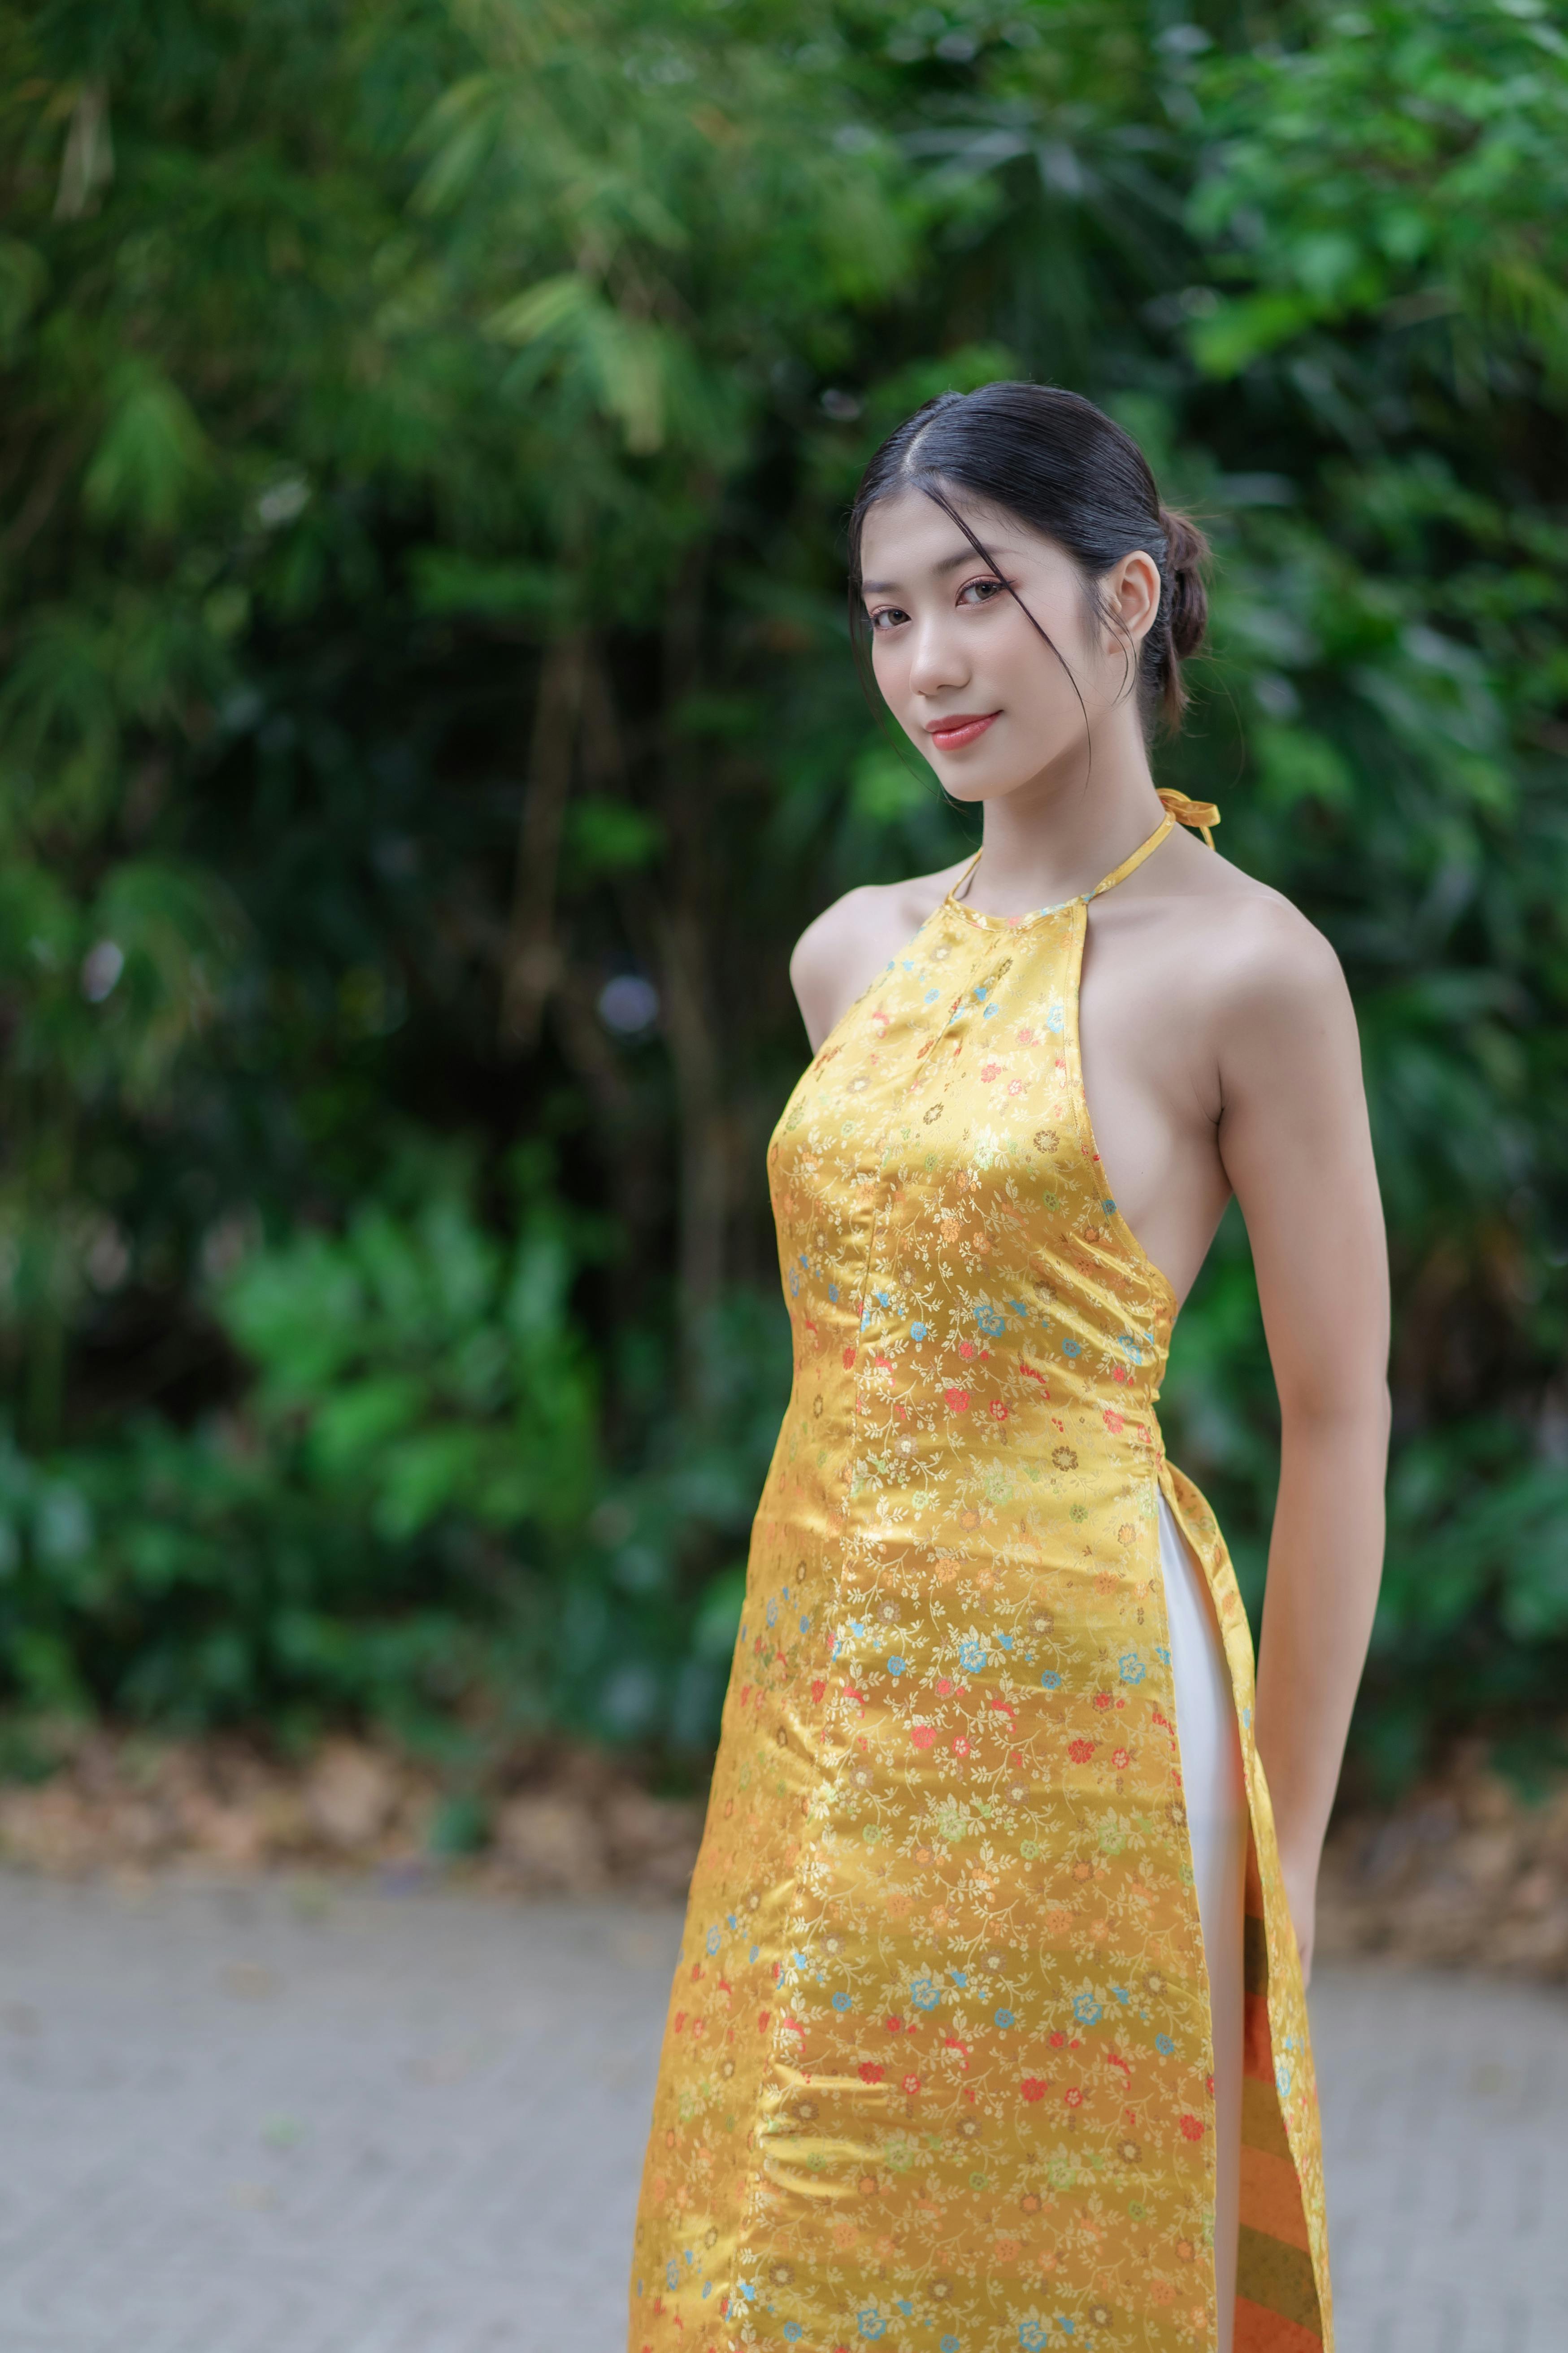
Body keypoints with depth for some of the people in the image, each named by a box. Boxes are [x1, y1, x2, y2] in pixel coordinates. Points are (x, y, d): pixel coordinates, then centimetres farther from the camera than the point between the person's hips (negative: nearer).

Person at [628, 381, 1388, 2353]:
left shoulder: (1243, 968, -9)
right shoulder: (856, 952, 10)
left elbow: (1339, 1418, -6)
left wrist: (1281, 1844, -5)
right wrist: (809, 1714, 18)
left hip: (1067, 1716, -6)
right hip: (818, 1708, 6)